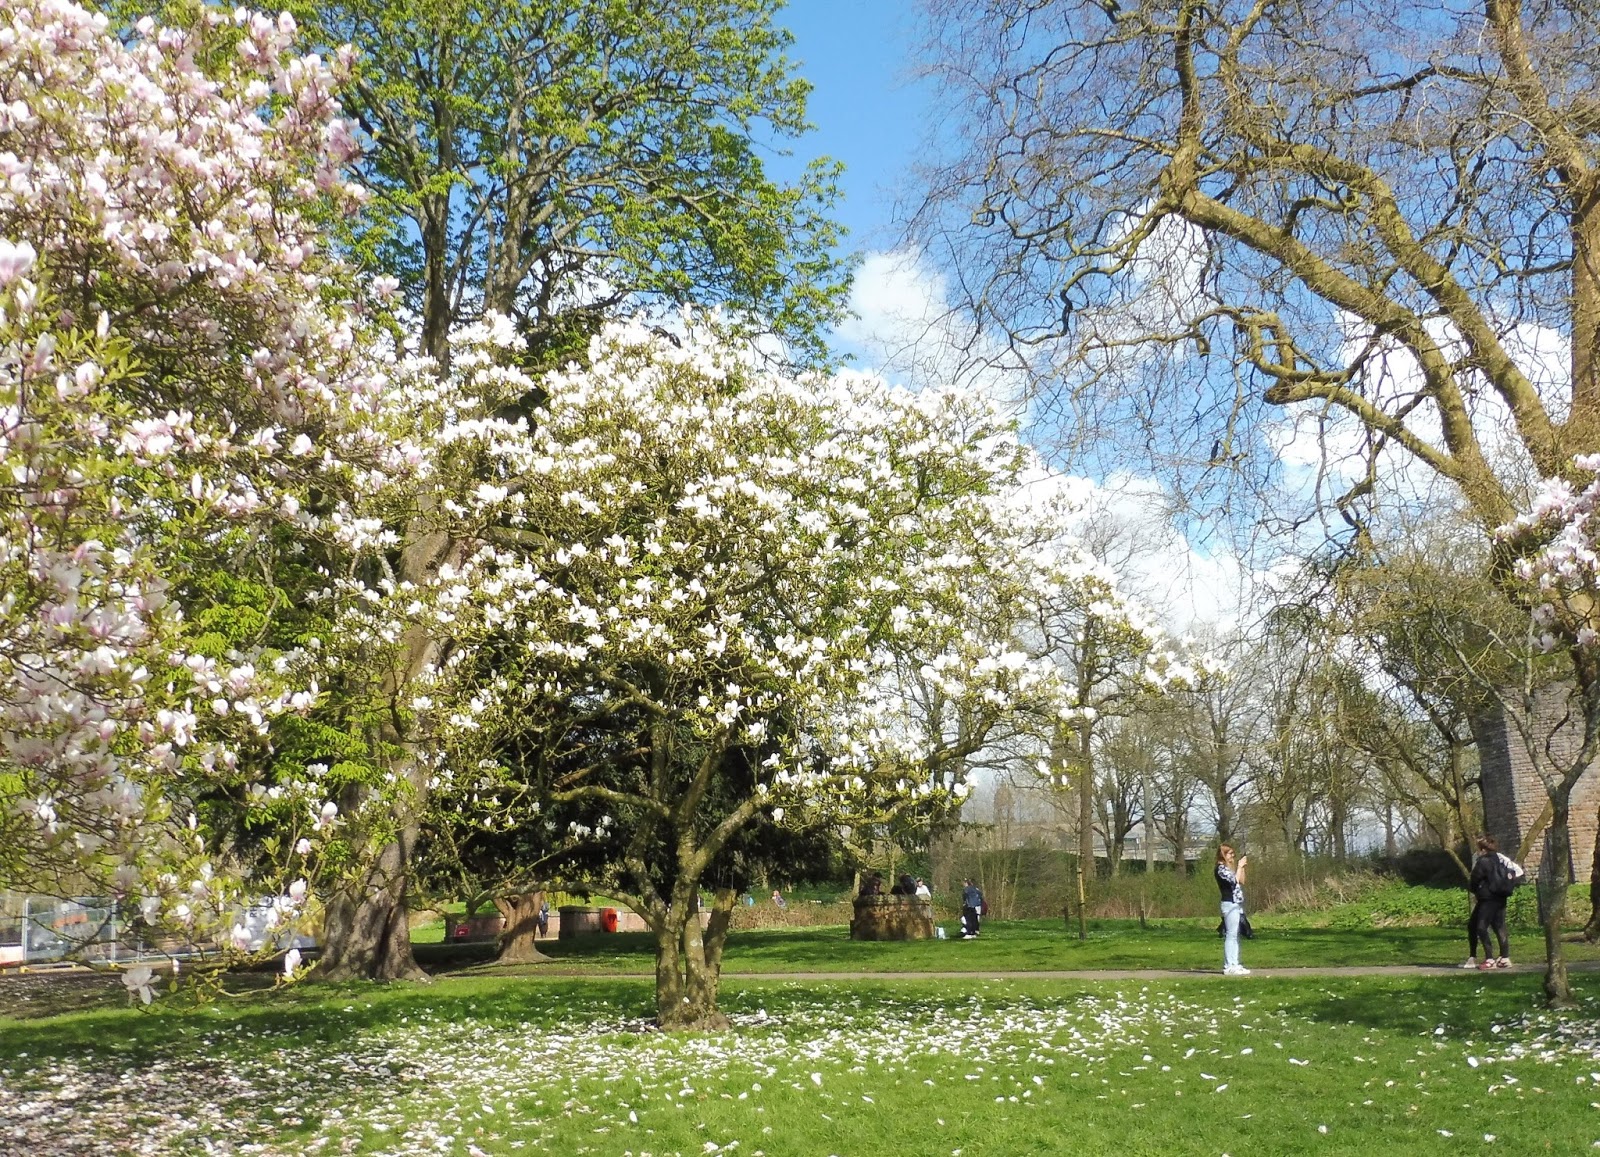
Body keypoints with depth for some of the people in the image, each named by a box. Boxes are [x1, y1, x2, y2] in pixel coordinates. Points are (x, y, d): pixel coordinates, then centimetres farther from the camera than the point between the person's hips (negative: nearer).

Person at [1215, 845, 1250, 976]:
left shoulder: (1229, 867, 20)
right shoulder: (1221, 868, -9)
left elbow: (1241, 881, 19)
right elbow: (1234, 880, -20)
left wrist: (1242, 867, 11)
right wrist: (1239, 866, -10)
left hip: (1236, 904, 9)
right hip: (1230, 904, -9)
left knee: (1235, 935, 9)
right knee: (1230, 935, -10)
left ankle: (1234, 964, 11)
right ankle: (1229, 967, -10)